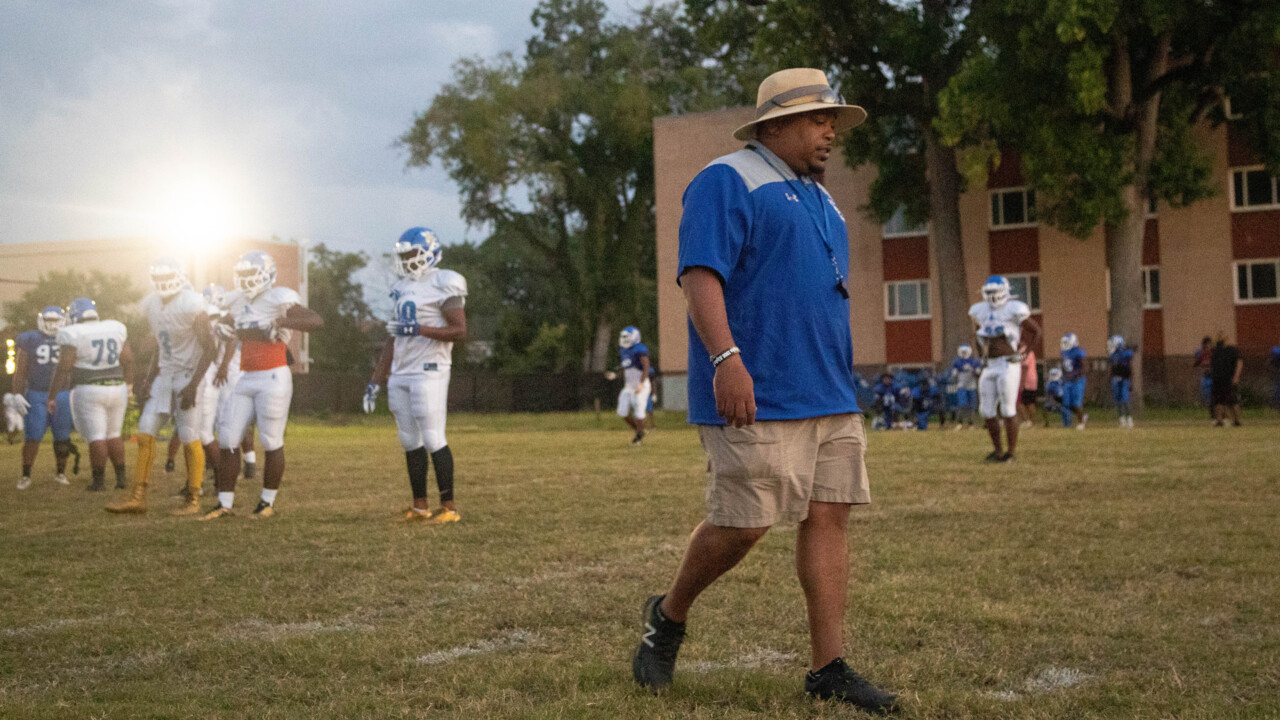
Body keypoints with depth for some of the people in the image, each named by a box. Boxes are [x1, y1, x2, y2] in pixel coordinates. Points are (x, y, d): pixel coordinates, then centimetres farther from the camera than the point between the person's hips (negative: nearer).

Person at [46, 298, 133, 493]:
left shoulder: (72, 334, -10)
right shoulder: (116, 329, 5)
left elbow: (63, 369, -11)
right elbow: (128, 360, 11)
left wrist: (51, 396, -5)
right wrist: (127, 385, 22)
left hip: (88, 391, -5)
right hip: (116, 388, 5)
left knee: (96, 436, -2)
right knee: (113, 434, 15)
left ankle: (99, 480, 0)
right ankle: (121, 477, 14)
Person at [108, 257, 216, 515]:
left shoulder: (191, 305, -15)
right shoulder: (152, 305, 8)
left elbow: (208, 349, -14)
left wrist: (193, 385, -19)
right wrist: (149, 380, 11)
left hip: (189, 375, -7)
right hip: (165, 375, 7)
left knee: (190, 440, -4)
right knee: (145, 434, 1)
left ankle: (193, 500, 8)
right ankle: (138, 498, 5)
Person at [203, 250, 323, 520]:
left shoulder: (279, 299, -10)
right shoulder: (236, 302, 12)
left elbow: (316, 320, -22)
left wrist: (280, 322, -29)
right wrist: (224, 363, 32)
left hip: (274, 378, -7)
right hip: (246, 379, 7)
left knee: (272, 443, 0)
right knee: (227, 440, 2)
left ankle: (268, 501, 15)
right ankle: (225, 504, 9)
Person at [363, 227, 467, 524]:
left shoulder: (443, 285, -8)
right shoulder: (403, 289, 16)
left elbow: (459, 331, -14)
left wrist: (419, 329, -25)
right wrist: (376, 381, 18)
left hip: (429, 372, -8)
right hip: (400, 375, 8)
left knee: (433, 440, -8)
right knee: (410, 442, 8)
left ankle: (449, 507, -1)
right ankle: (420, 507, 15)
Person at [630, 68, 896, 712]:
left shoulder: (818, 199, 24)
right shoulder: (727, 182, -5)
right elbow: (699, 274, -17)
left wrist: (843, 383, 26)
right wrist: (726, 358, -29)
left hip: (831, 397, 9)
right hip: (756, 398, -8)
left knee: (828, 518, 2)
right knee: (743, 525, -7)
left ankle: (828, 667, 6)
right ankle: (668, 616, 19)